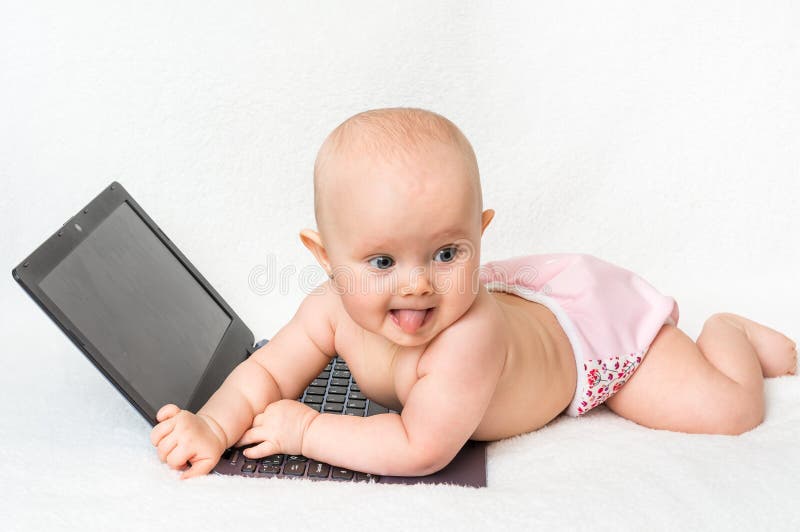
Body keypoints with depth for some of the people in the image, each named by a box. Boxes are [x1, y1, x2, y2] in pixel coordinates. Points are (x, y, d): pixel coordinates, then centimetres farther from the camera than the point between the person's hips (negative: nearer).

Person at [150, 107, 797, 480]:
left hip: (592, 322, -5)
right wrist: (215, 425, -39)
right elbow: (266, 371, -20)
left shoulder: (469, 335, -47)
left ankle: (727, 332, 28)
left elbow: (421, 450, -46)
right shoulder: (333, 309, -29)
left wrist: (308, 428, -41)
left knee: (732, 409, -4)